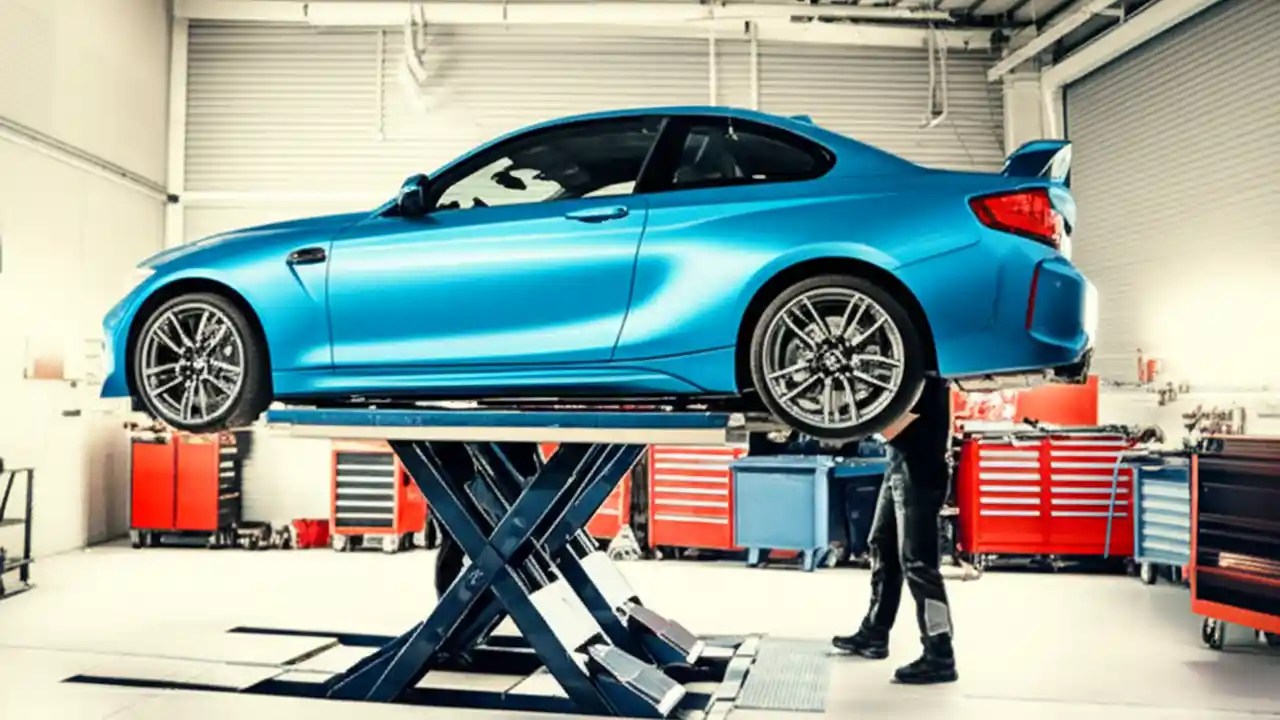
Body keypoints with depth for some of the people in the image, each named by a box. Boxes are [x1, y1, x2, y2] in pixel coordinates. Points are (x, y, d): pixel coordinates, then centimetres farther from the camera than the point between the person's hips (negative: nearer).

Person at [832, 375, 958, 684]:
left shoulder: (927, 378, -18)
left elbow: (888, 428, -20)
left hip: (921, 473, -10)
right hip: (899, 467, 10)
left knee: (917, 562, -9)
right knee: (883, 547, 17)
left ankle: (940, 658, -2)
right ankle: (874, 634, 29)